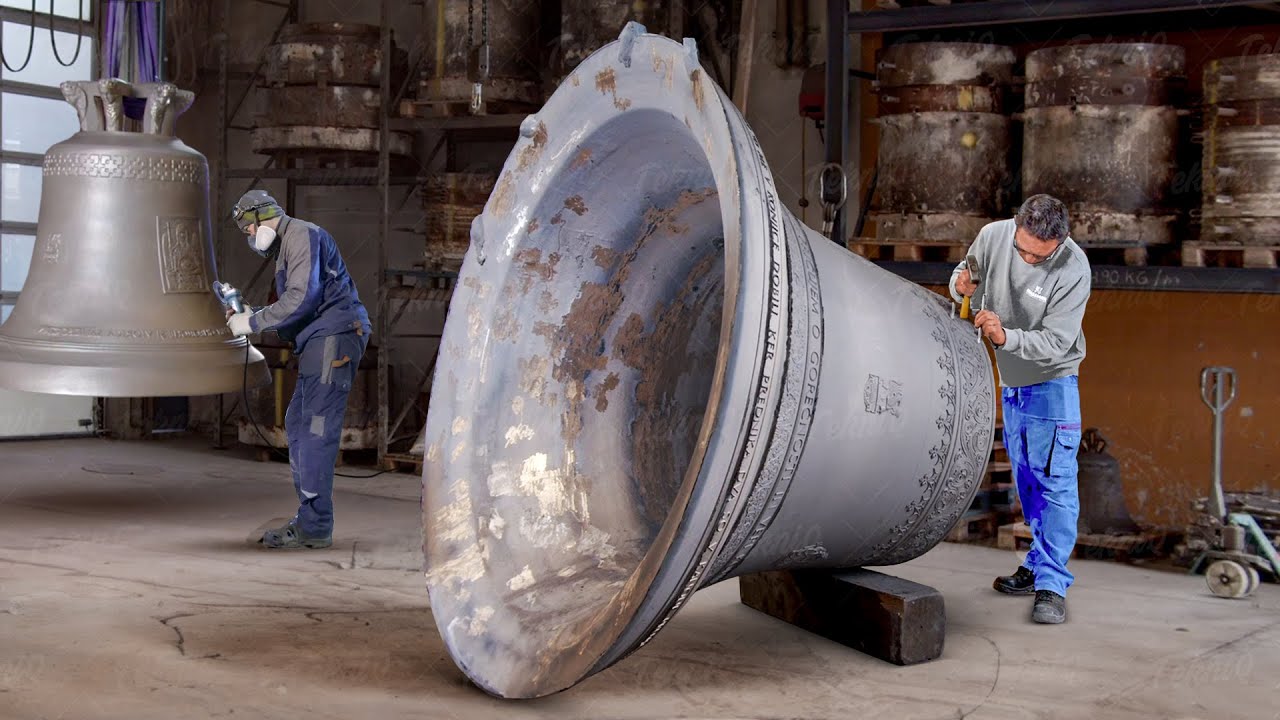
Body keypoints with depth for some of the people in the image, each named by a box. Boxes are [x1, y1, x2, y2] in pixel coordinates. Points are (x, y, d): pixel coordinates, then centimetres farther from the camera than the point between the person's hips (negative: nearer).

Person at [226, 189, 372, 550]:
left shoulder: (303, 236, -8)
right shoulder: (285, 247, 24)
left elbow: (301, 298, -19)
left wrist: (253, 322, -12)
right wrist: (250, 317, 11)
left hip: (334, 335, -11)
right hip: (319, 342, 11)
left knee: (317, 430, -11)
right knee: (297, 424, 13)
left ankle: (315, 527, -10)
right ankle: (309, 518, 17)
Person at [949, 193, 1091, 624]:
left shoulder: (1074, 269, -24)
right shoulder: (993, 236, -12)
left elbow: (1054, 343, -25)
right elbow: (964, 279, 5)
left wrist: (1005, 336, -40)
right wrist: (962, 286, -19)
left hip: (1052, 382, -5)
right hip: (1010, 380, 5)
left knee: (1055, 481, -11)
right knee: (1025, 478, 14)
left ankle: (1052, 585, -11)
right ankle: (1040, 564, 27)